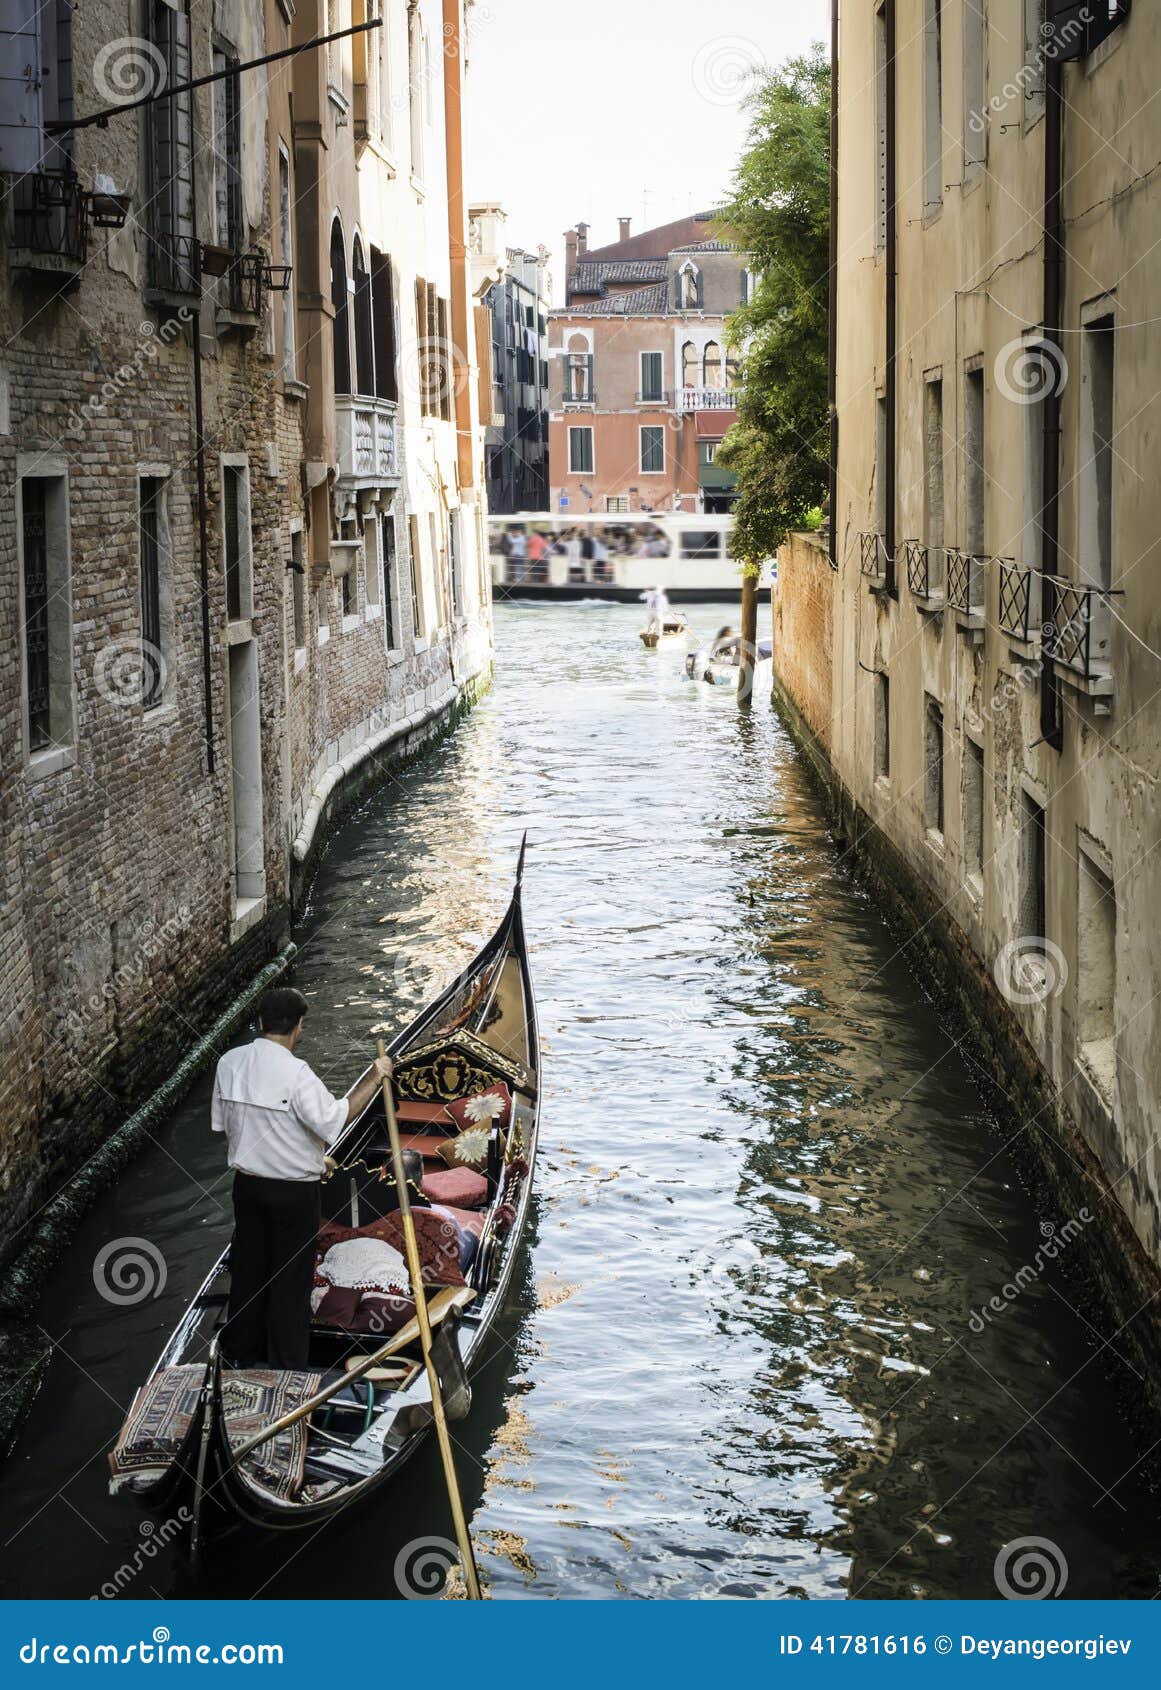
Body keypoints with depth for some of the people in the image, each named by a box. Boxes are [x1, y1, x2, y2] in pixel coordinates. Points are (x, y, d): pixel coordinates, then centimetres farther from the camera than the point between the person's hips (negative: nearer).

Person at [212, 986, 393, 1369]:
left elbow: (222, 1124, 6)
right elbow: (333, 1120, -26)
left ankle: (241, 1355, 31)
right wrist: (373, 1080, -18)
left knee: (247, 1267, 19)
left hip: (247, 1184, 6)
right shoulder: (295, 1073, -24)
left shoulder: (229, 1062, -3)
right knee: (290, 1279, 6)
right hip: (294, 1191, -6)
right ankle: (286, 1367, 15)